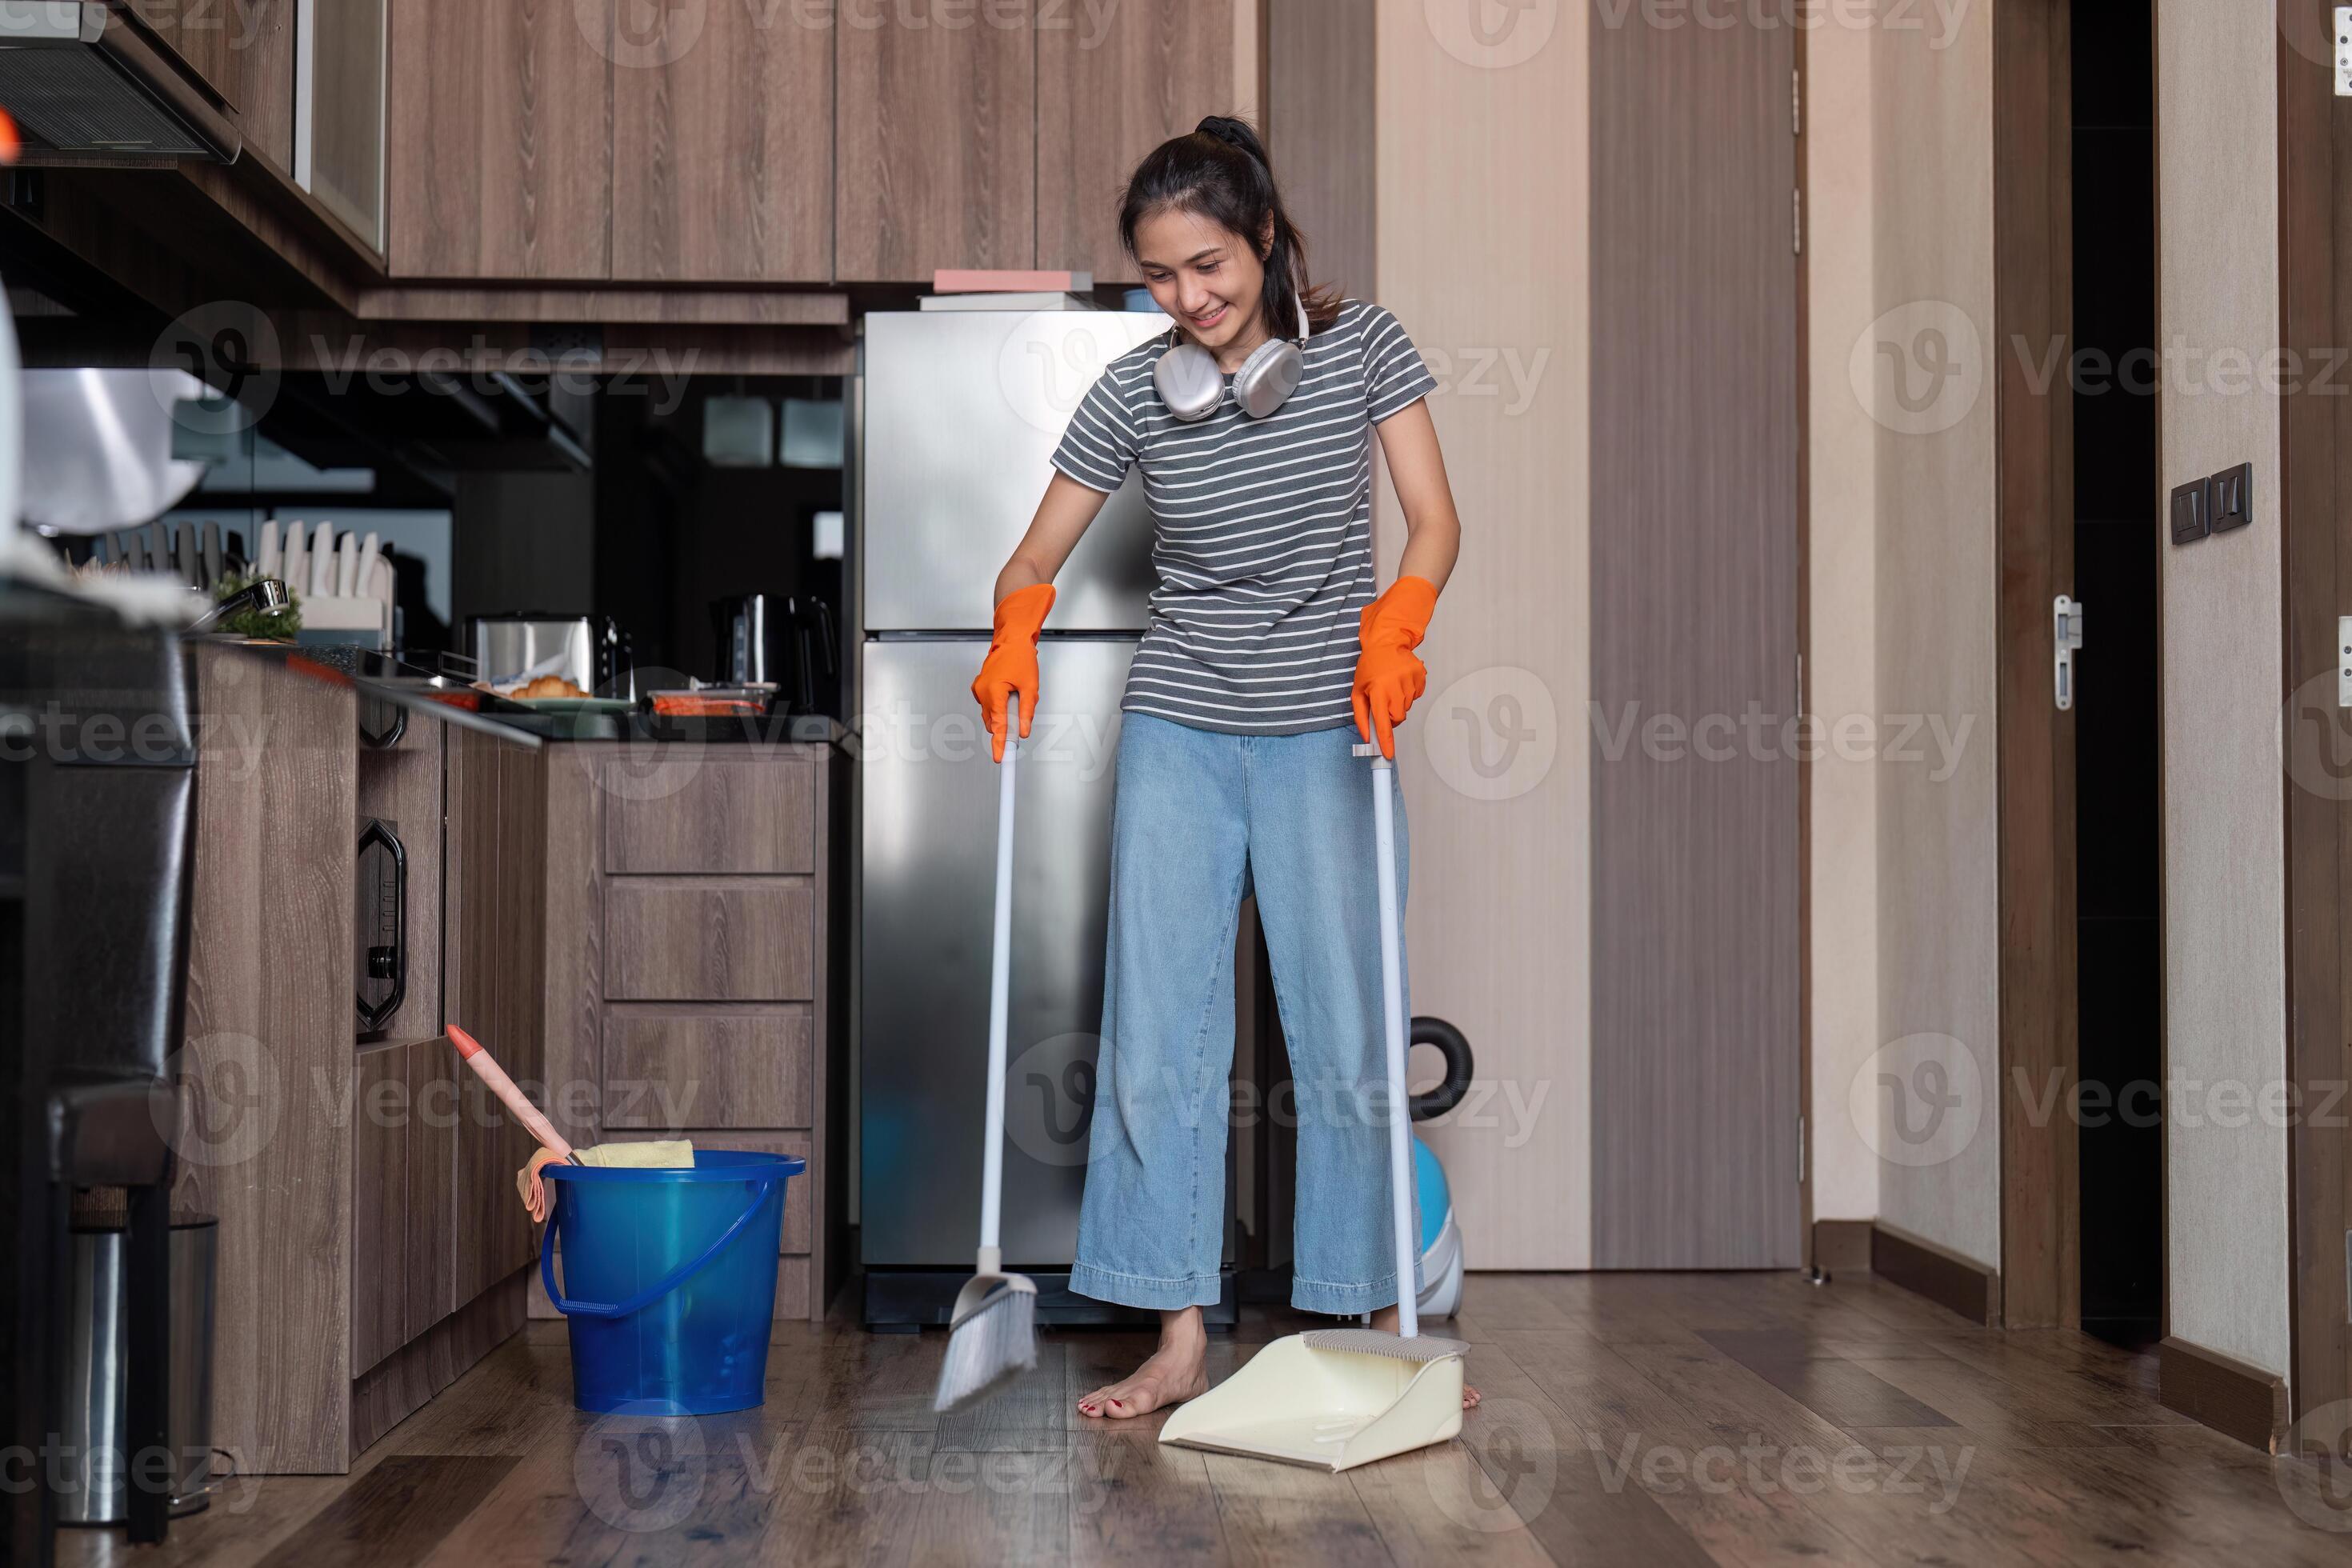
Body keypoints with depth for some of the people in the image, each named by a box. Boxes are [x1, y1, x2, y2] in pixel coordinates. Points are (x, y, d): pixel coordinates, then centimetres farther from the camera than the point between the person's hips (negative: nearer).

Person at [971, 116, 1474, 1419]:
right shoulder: (1132, 392, 0)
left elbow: (1434, 519, -7)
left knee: (1348, 1040, 0)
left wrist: (1394, 624, -27)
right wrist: (1015, 630, -21)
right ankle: (1180, 1342, 6)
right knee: (1157, 1039, -2)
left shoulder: (1360, 345, -2)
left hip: (1328, 733, -1)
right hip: (1178, 732, 2)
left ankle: (1381, 1325, 14)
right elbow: (1038, 553, 2)